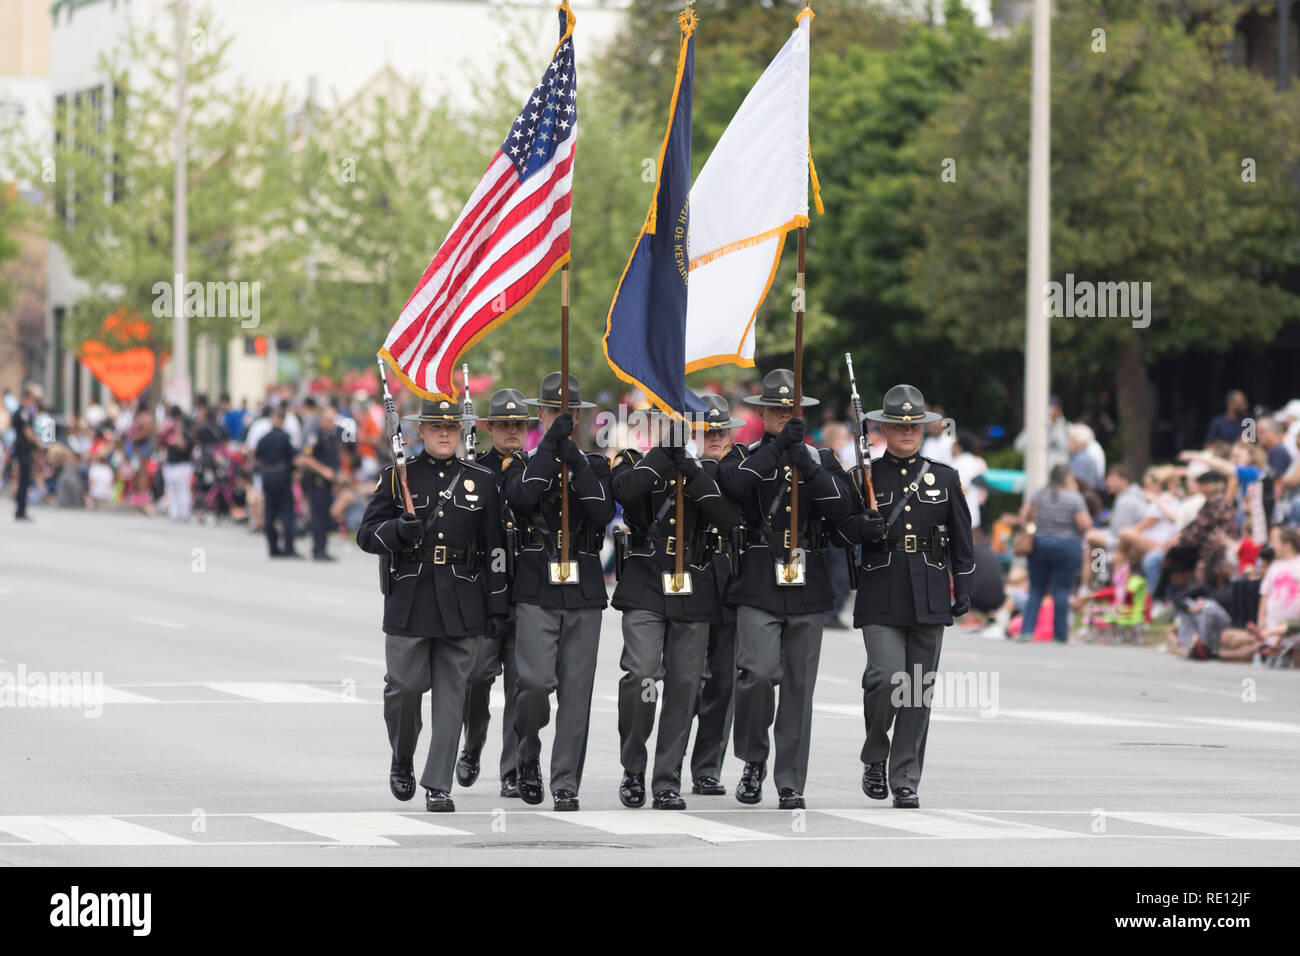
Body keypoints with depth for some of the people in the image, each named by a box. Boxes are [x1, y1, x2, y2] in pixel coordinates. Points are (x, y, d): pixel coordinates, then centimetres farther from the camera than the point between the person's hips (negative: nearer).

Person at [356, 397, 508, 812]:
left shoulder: (482, 481, 8)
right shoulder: (397, 477, 5)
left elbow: (495, 549, 9)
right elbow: (367, 534, 2)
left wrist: (497, 606, 4)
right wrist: (398, 530, -19)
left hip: (461, 605, 1)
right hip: (408, 603, -1)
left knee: (451, 696, -1)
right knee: (404, 687, -3)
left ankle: (438, 785, 2)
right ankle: (402, 761, 24)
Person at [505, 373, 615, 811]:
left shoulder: (595, 464, 12)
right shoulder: (523, 460, 7)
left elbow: (603, 513, -5)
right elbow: (521, 496, -16)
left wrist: (577, 466, -14)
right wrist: (550, 445, -17)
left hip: (583, 592, 2)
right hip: (536, 589, -2)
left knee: (576, 691, 0)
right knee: (536, 681, -15)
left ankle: (566, 785, 6)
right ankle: (528, 754, 13)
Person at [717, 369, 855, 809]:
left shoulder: (822, 459, 13)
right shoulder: (746, 456, 8)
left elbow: (843, 508, -4)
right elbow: (733, 483, -16)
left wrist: (804, 462, -13)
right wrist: (778, 446, -19)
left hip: (808, 590, 2)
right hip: (759, 588, -2)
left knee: (799, 686, 2)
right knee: (758, 673, -17)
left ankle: (791, 784, 9)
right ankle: (754, 761, 5)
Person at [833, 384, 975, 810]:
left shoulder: (945, 478, 11)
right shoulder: (864, 476, 7)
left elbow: (962, 540, 14)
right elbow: (838, 530, 7)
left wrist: (963, 590, 7)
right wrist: (863, 527, -14)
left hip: (929, 598, 2)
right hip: (881, 596, -2)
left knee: (918, 692, 2)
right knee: (886, 677, -18)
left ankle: (905, 782, 8)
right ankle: (875, 758, 6)